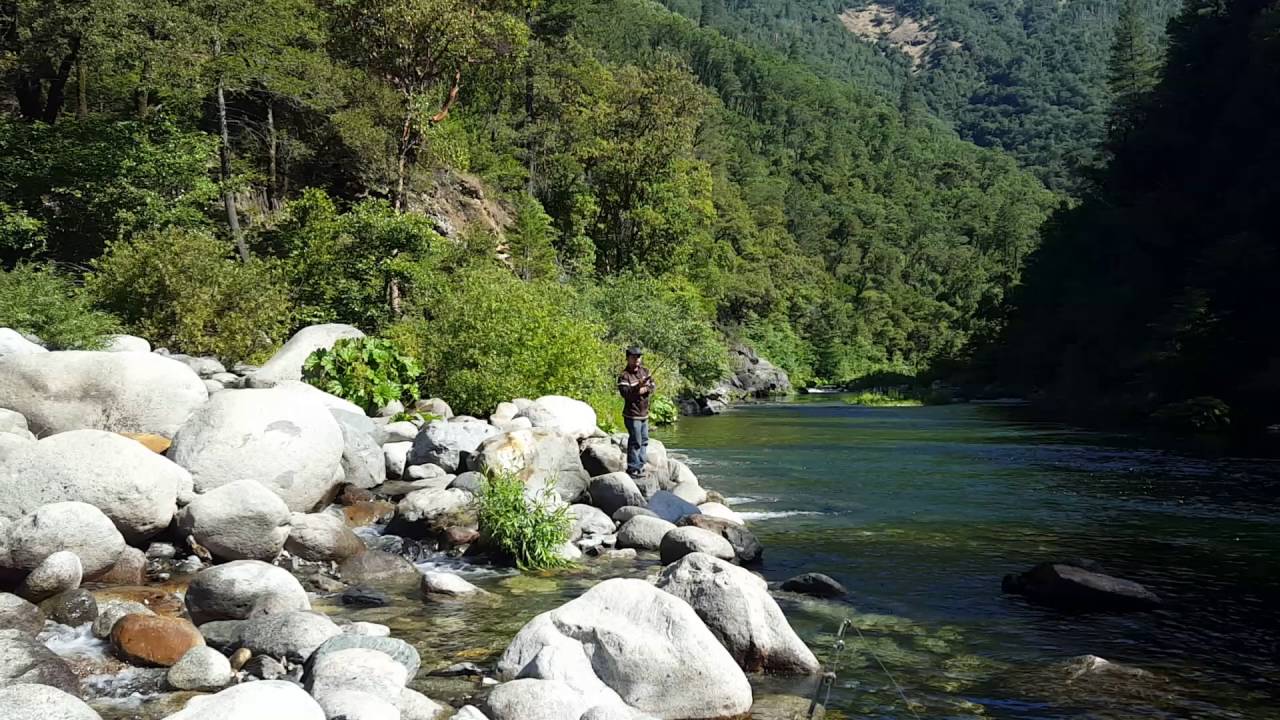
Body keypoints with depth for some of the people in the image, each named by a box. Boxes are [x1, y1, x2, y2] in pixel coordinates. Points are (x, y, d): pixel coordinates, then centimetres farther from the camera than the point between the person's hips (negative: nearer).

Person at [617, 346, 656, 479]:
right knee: (635, 442, -8)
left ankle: (640, 465, 27)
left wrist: (646, 389, -14)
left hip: (644, 413, 8)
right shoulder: (624, 376, -14)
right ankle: (633, 469, 0)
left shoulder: (645, 371, 7)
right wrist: (638, 387, -34)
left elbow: (654, 385, 6)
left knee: (644, 440, 15)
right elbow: (625, 393, -24)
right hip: (632, 414, -8)